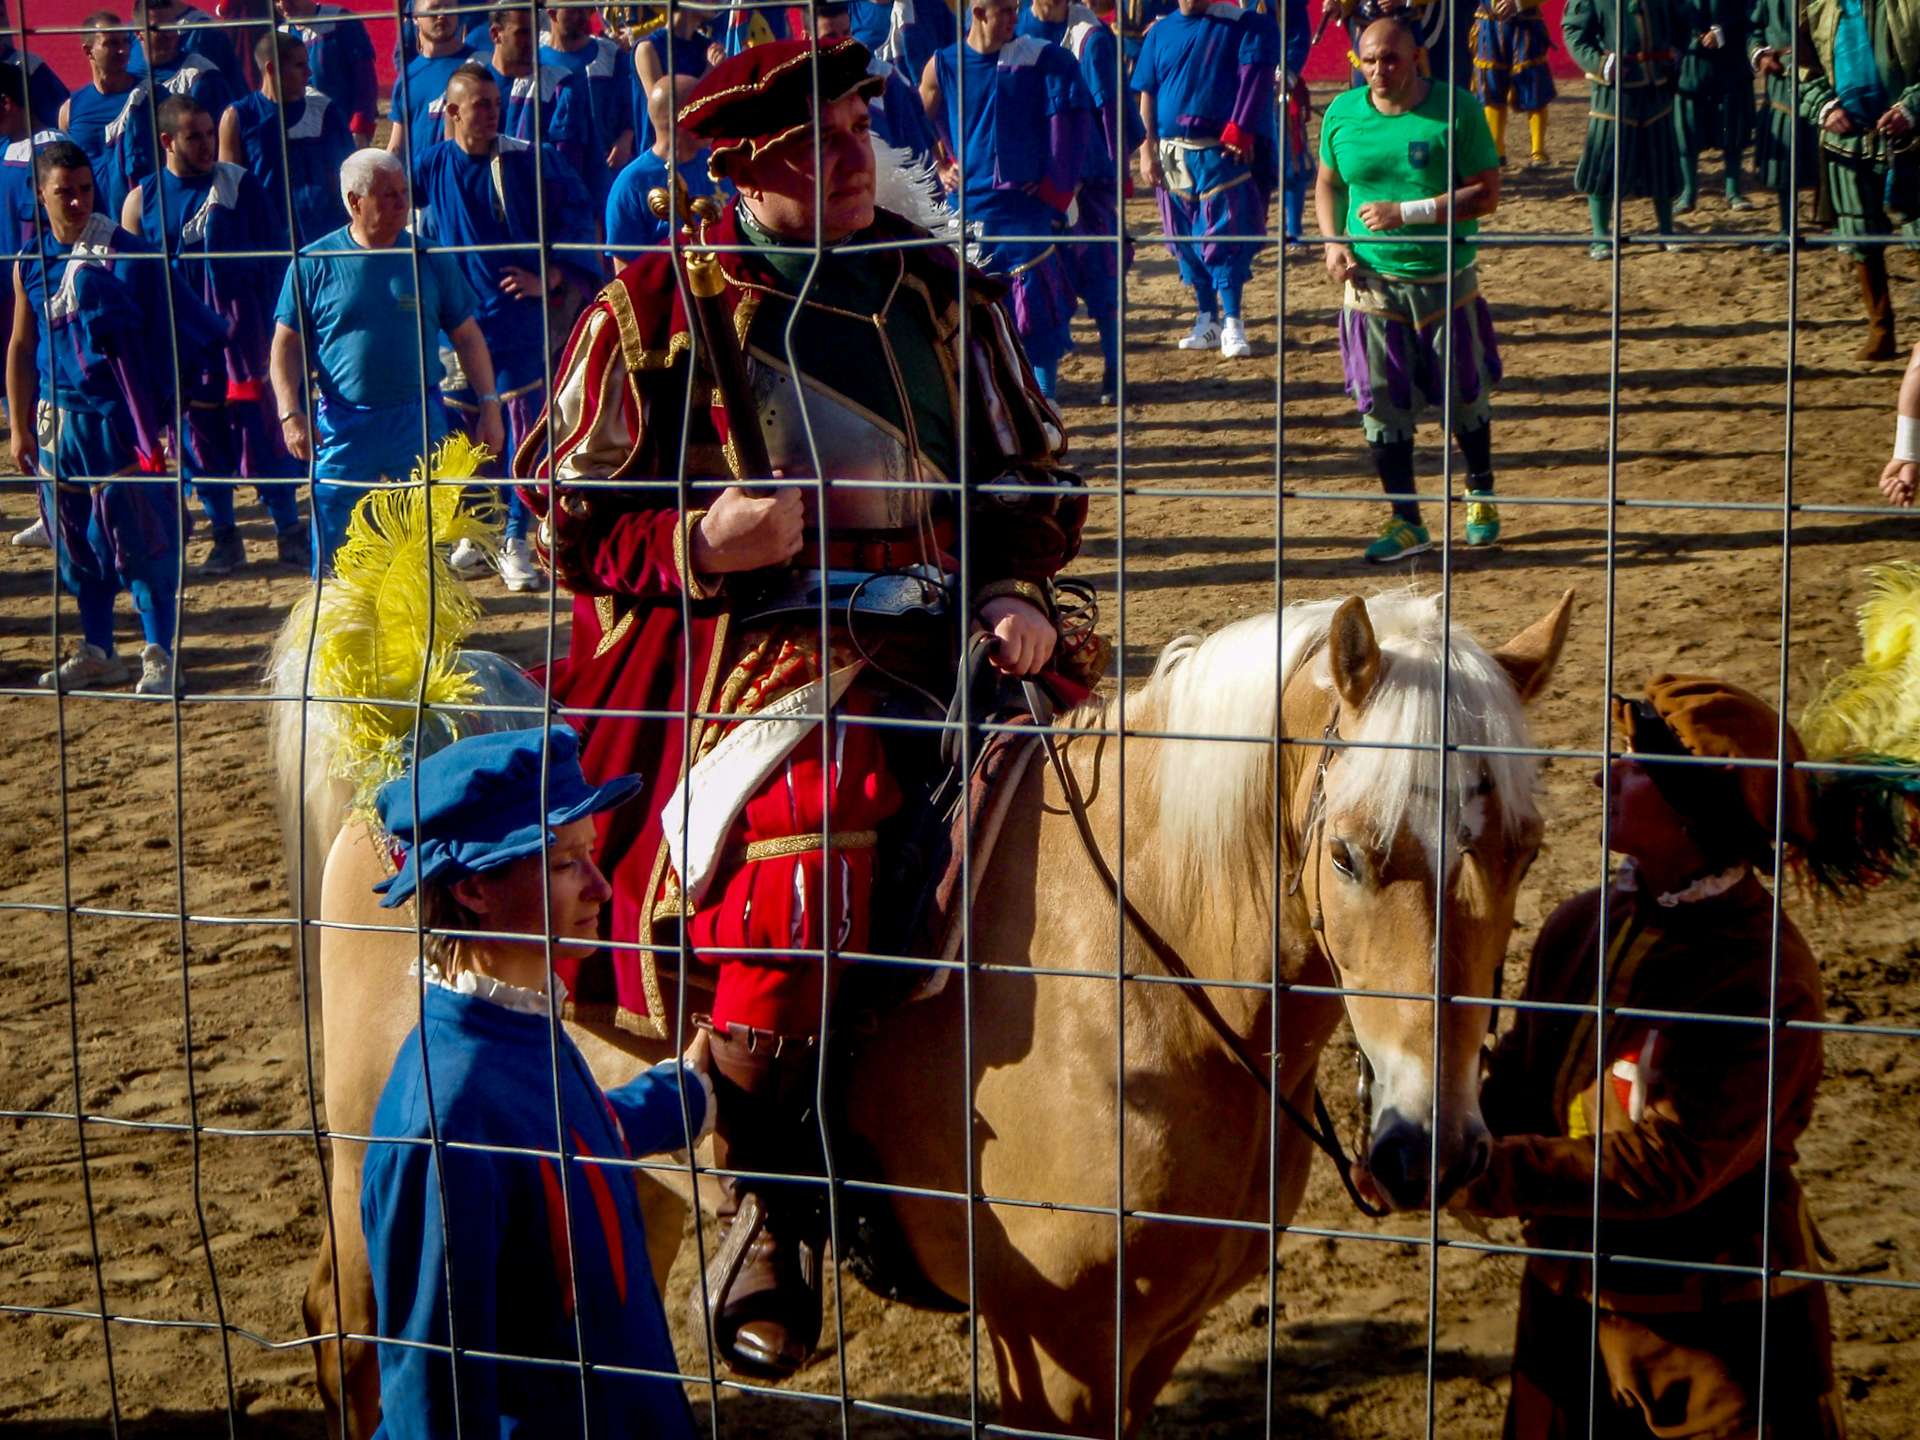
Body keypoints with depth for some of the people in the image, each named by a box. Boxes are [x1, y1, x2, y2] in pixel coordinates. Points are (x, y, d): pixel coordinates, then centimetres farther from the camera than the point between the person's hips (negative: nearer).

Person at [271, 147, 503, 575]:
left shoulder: (430, 259, 4)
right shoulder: (314, 263, -1)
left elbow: (467, 336, 9)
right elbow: (286, 344, 2)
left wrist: (490, 405, 3)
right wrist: (290, 414, -9)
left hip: (420, 423, 1)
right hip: (342, 424, -1)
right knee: (332, 550, 0)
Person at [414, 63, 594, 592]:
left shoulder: (530, 162, -6)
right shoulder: (431, 166, 1)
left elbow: (575, 216, -3)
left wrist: (548, 278, -12)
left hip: (517, 319, -2)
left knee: (521, 429, -3)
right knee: (462, 430, 8)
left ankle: (516, 543, 7)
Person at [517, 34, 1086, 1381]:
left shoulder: (937, 285, 13)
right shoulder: (656, 305, 1)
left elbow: (1033, 470, 20)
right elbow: (570, 513, 3)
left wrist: (1014, 589, 1)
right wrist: (699, 545, -15)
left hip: (935, 626, 6)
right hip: (749, 643, -6)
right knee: (824, 794, -34)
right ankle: (766, 1204, -23)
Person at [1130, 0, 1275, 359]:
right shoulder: (1160, 31, 9)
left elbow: (1256, 75, -11)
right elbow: (1146, 96, 8)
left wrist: (1240, 130, -19)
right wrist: (1147, 151, 1)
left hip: (1219, 152, -4)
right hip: (1171, 152, 4)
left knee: (1224, 236, -6)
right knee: (1185, 238, 9)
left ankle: (1232, 324, -1)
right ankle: (1207, 319, 18)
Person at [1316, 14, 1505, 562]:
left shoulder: (1456, 111, -10)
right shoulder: (1342, 114, 1)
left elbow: (1486, 194, -13)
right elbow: (1328, 185, 15)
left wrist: (1406, 213, -21)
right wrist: (1333, 242, -4)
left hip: (1447, 282, -2)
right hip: (1372, 284, 2)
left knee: (1465, 395, 11)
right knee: (1381, 404, 1)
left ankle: (1480, 493, 36)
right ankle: (1407, 524, 11)